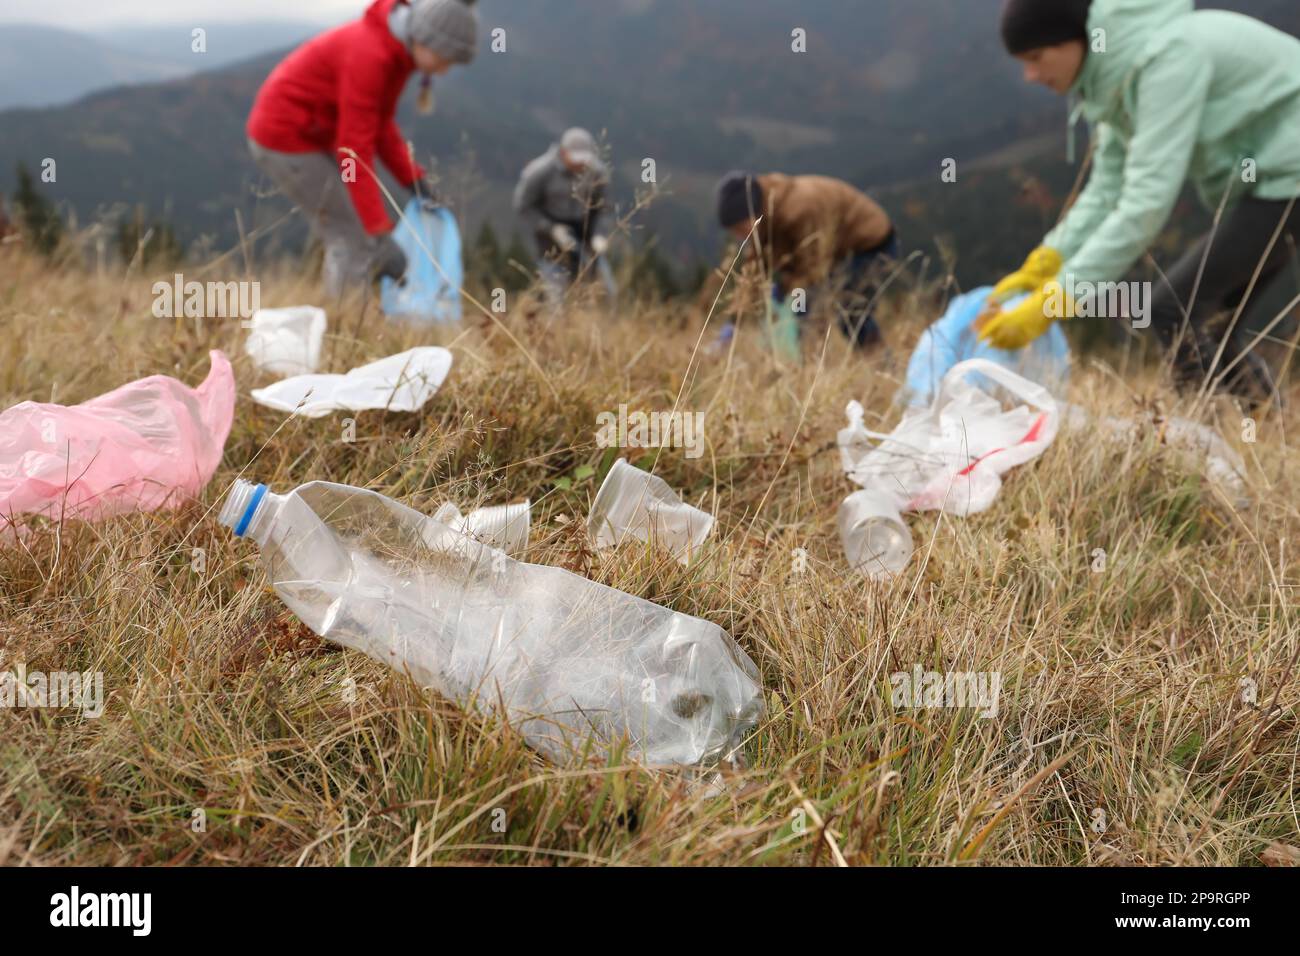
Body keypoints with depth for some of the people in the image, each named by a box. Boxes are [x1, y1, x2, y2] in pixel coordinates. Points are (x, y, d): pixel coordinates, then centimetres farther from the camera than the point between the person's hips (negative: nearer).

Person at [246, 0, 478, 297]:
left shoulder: (398, 49, 0)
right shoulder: (369, 54, -29)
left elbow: (379, 125, 10)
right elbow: (355, 150, -30)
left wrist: (414, 180, -1)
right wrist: (381, 234, -32)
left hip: (308, 136, 9)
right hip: (285, 139, -9)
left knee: (346, 237, 12)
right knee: (358, 240, -7)